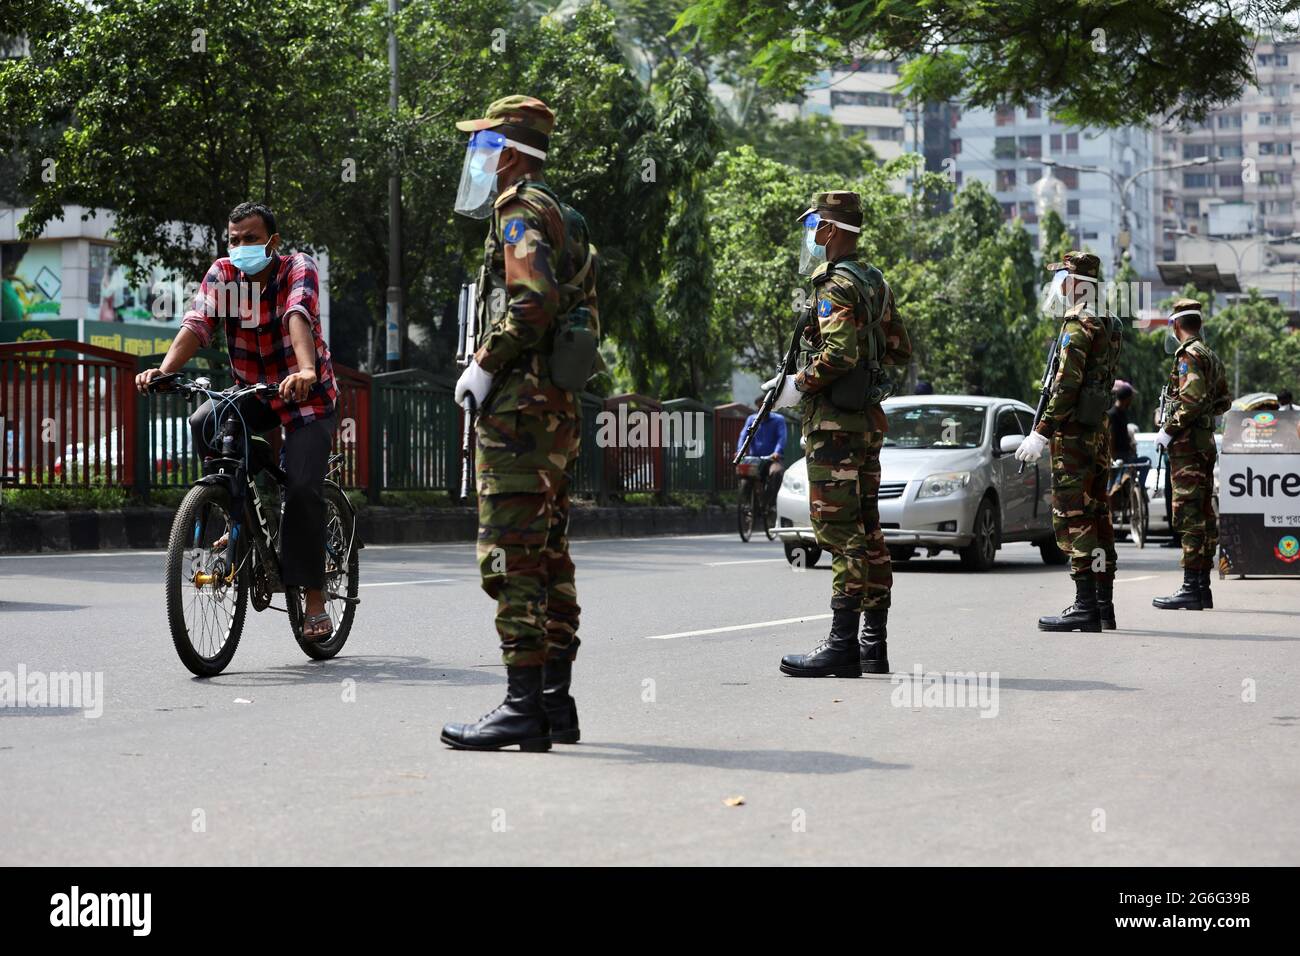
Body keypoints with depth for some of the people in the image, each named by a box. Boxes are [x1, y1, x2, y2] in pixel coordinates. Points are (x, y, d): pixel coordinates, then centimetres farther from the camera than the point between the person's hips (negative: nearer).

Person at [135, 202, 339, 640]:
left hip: (307, 396, -3)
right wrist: (163, 371, -42)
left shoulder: (298, 267, -17)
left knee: (302, 489, -17)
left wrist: (307, 371, -56)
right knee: (204, 424, -27)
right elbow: (197, 325, -23)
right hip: (252, 391, 3)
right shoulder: (222, 274, -9)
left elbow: (298, 317, -37)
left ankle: (314, 600, -7)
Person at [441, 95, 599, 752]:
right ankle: (556, 699, 14)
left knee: (511, 556, -11)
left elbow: (533, 303, -23)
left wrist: (483, 367, -15)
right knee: (548, 555, 11)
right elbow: (584, 321, 22)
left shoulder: (521, 210, -8)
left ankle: (524, 707, -13)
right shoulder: (566, 220, 22)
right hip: (560, 409, 10)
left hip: (519, 406, -10)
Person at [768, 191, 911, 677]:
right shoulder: (874, 282, 16)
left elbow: (839, 353, -24)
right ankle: (874, 643, 13)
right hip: (869, 418, 9)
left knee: (839, 529, -9)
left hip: (835, 422, -9)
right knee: (866, 529, 10)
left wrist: (798, 386, -13)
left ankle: (844, 643, -10)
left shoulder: (836, 285, -13)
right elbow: (900, 348, 23)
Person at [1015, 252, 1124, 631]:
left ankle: (1085, 606, -10)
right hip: (1099, 431, 9)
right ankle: (1104, 603, 14)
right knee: (1097, 515, 11)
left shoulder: (1078, 326, -13)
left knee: (1073, 518, -8)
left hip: (1074, 433, -9)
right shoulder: (1109, 326, 16)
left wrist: (1042, 432, -19)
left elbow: (1067, 385, -20)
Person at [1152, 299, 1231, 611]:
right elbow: (1224, 400, 24)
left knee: (1189, 516, -11)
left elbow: (1192, 398, -22)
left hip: (1187, 444, -10)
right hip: (1206, 442, 10)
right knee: (1204, 515, 10)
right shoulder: (1212, 357, 18)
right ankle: (1202, 586, 13)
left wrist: (1168, 430, -16)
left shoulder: (1189, 354, -11)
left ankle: (1191, 588, -14)